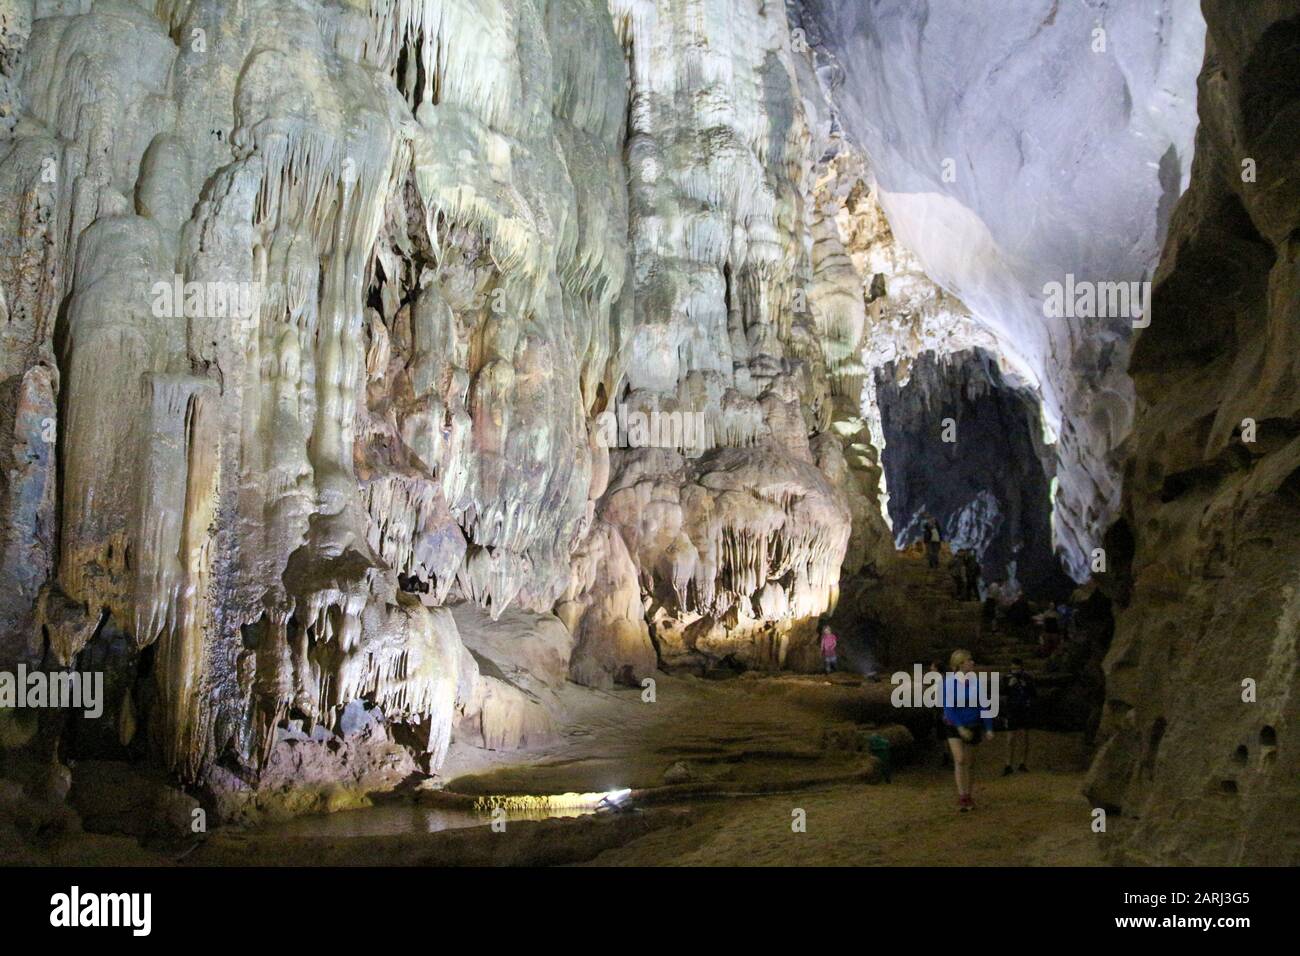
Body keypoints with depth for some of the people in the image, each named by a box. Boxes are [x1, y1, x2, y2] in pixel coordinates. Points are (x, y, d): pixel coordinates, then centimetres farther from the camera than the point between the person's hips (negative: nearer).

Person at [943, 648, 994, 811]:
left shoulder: (975, 682, -3)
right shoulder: (949, 682, -13)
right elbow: (948, 708, -16)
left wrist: (988, 728, 0)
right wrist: (960, 728, -24)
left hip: (973, 726, 4)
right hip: (955, 725, -3)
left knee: (970, 762, 9)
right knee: (959, 760, -17)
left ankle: (968, 796, 22)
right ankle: (961, 797, -14)